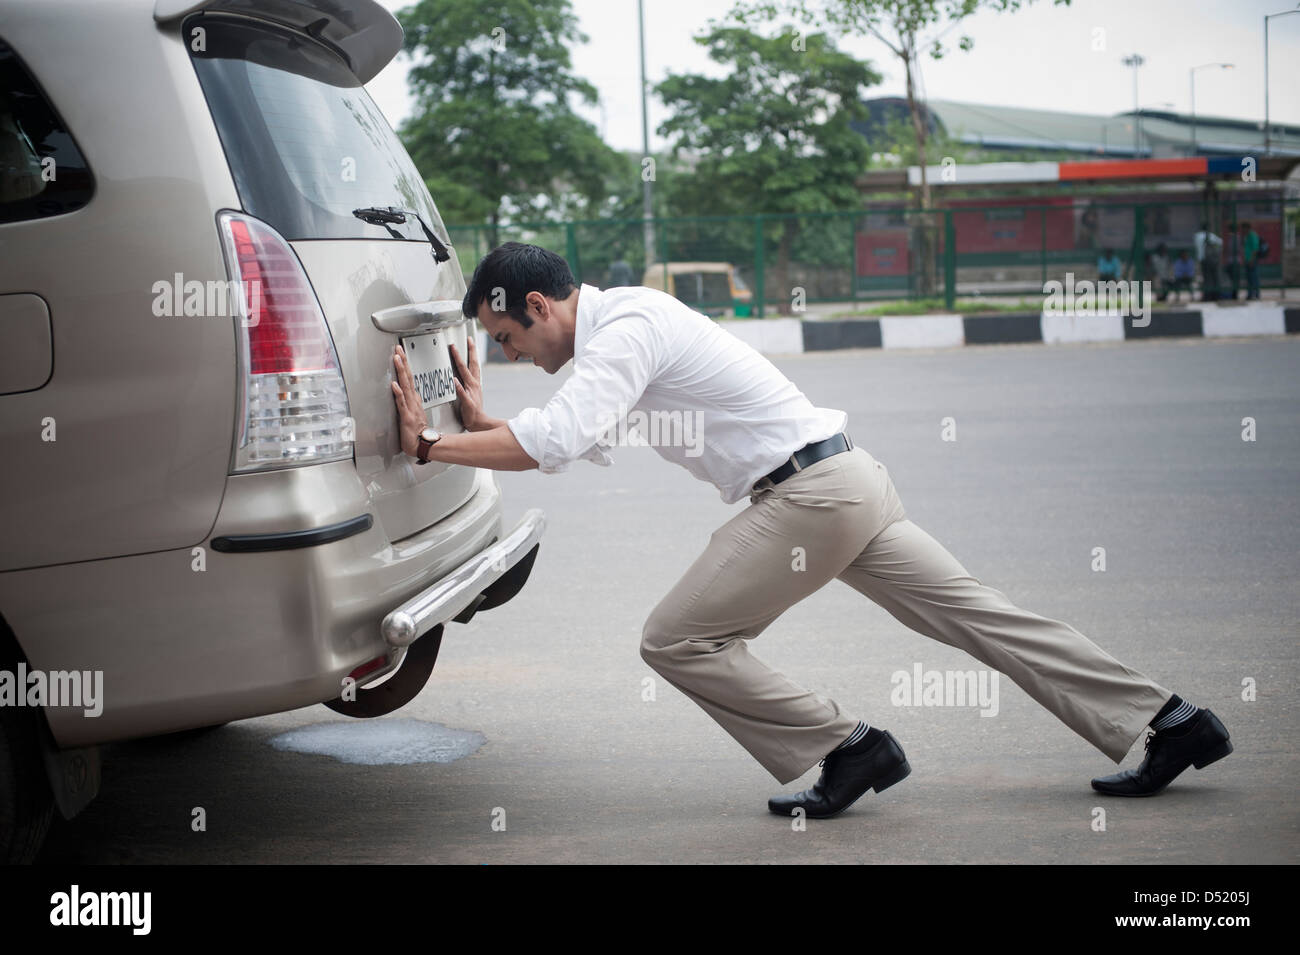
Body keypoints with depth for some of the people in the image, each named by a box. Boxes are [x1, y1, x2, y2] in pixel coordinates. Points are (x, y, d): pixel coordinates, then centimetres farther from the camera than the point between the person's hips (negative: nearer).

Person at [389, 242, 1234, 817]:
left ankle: (849, 749, 0)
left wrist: (430, 445, -22)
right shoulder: (618, 325, 18)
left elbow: (554, 441, -28)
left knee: (679, 639, -4)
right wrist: (481, 422, 18)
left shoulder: (624, 331, -13)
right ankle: (1172, 723, 15)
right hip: (846, 480, 10)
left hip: (809, 493, -10)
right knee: (975, 613, 12)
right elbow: (567, 452, 25)